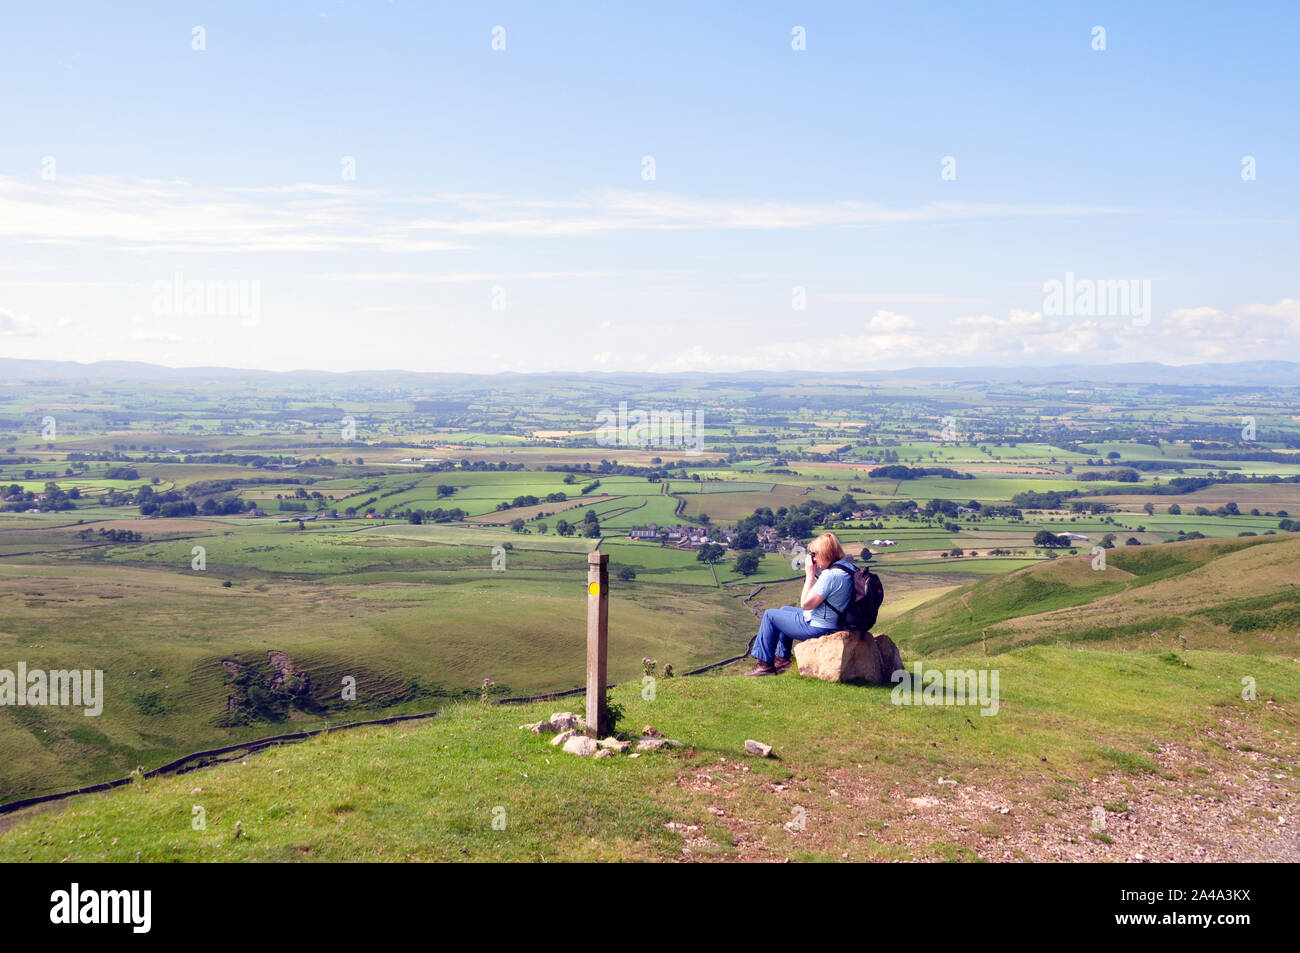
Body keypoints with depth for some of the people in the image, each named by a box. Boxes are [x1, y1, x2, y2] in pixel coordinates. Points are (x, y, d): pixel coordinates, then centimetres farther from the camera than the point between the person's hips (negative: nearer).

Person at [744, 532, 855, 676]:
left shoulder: (830, 575, -29)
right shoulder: (847, 567, 1)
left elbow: (805, 604, -23)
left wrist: (810, 575, -17)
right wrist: (816, 574, 1)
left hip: (816, 627, -10)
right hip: (833, 622, 10)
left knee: (770, 615, 5)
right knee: (784, 610, 30)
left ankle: (765, 664, 13)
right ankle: (782, 659, 35)